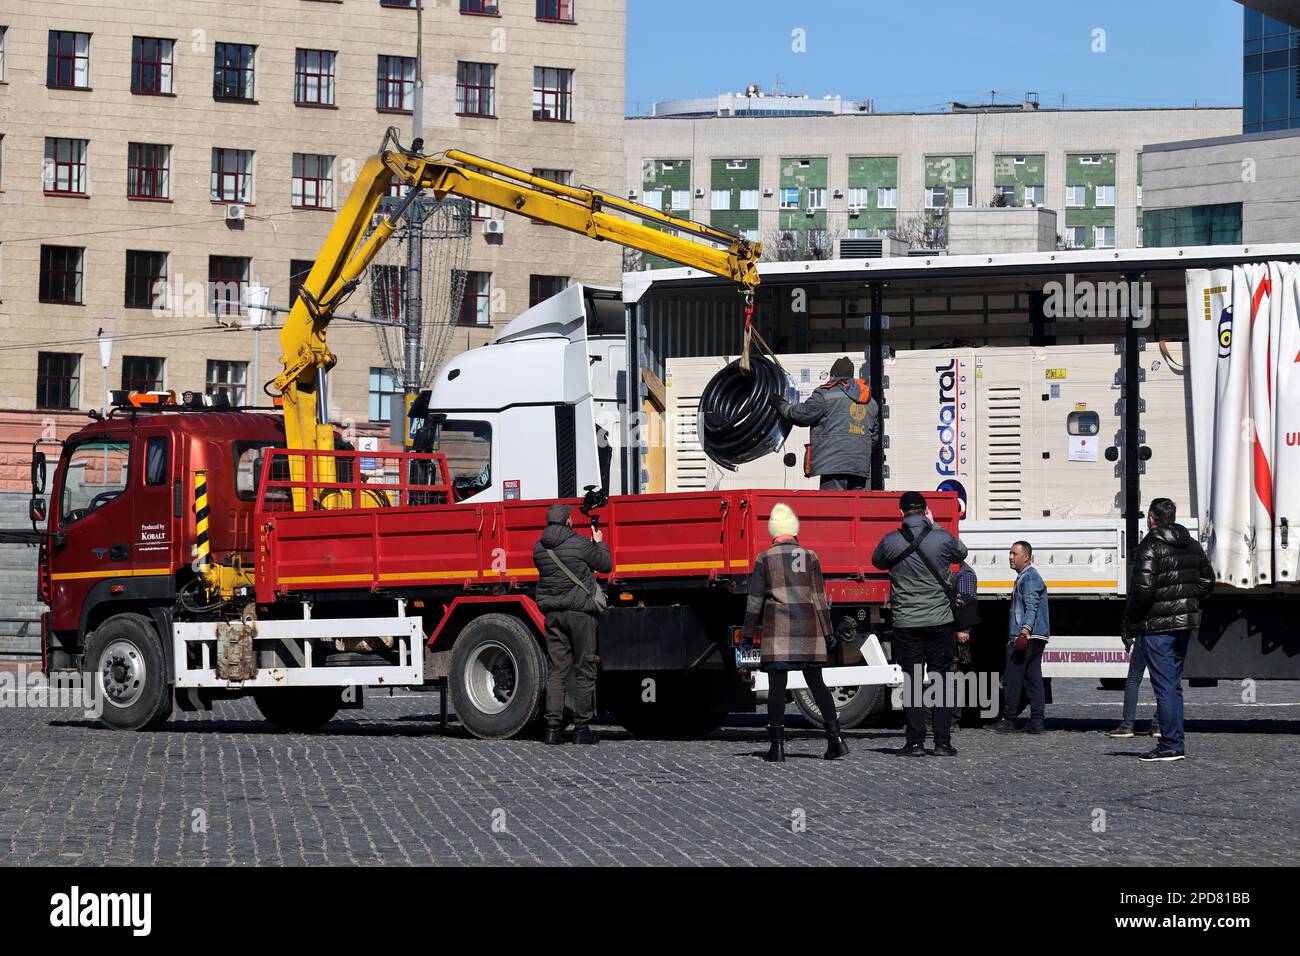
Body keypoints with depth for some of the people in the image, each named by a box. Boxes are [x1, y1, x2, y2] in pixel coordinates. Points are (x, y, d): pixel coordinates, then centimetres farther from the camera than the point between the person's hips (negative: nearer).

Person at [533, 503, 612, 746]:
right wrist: (599, 543, 21)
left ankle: (553, 727, -1)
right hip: (580, 611, -5)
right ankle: (582, 728, 3)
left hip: (552, 613, 5)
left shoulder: (539, 548, 6)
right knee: (584, 671, 3)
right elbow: (605, 564, 2)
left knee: (557, 670, 6)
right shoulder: (579, 544, -9)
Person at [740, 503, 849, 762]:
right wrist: (828, 633, 11)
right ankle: (835, 738, -3)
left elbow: (755, 600, 1)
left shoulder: (765, 559, 1)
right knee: (816, 683, 7)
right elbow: (819, 598, 6)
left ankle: (777, 745, -5)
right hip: (808, 630, 2)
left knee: (776, 686, -2)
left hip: (776, 632, -2)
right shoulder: (810, 557, 5)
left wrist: (747, 634, 7)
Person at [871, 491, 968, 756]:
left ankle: (915, 742, 3)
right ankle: (942, 742, 4)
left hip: (906, 623, 0)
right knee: (941, 680, 6)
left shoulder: (890, 541, -5)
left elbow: (878, 561, 16)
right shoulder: (943, 538, -6)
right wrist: (933, 526, 19)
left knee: (912, 681, 5)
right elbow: (961, 554, 16)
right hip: (939, 620, 0)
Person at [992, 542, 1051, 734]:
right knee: (1033, 679, 7)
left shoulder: (1029, 577, -10)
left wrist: (1025, 630, -31)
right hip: (1036, 639, 10)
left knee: (1012, 680, -5)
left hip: (1026, 638, -10)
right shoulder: (1023, 577, 22)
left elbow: (1032, 606, -21)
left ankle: (1009, 720, -2)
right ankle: (1037, 721, 6)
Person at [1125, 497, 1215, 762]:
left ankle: (1171, 745, -6)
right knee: (1174, 683, 15)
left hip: (1157, 624, -8)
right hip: (1185, 623, 8)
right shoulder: (1192, 545, 10)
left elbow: (1143, 589, -21)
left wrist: (1130, 619, -7)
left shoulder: (1150, 547, -15)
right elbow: (1207, 580, 15)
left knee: (1165, 685, -5)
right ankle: (1174, 743, 18)